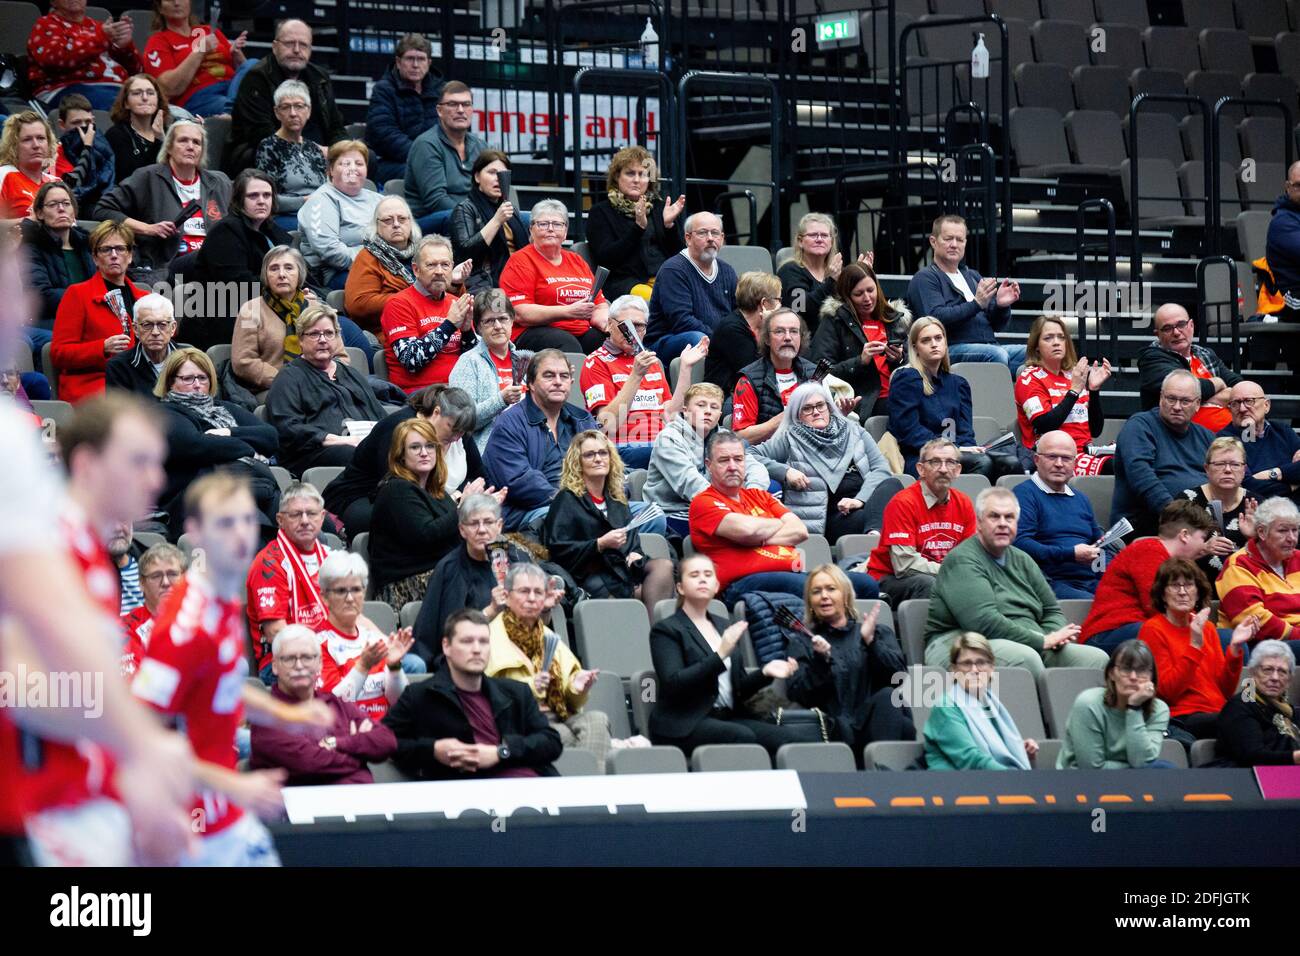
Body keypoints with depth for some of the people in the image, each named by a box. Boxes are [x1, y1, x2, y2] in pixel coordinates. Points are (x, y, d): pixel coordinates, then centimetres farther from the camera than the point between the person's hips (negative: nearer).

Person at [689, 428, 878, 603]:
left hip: (792, 572, 7)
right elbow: (746, 529, -10)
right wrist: (779, 524, 11)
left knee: (865, 584, -14)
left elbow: (800, 531, 15)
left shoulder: (759, 496, 29)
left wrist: (761, 539, -2)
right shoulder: (703, 503, 8)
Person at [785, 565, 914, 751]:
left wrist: (870, 642, -7)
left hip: (882, 722, 1)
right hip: (837, 729, -1)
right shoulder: (802, 641, 22)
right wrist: (821, 659, -9)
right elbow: (796, 695, 6)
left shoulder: (878, 632, 24)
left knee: (886, 695, -32)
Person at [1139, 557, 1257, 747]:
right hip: (1181, 719, -6)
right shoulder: (1153, 630, 1)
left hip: (1217, 715, 6)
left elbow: (1225, 691, 12)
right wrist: (1195, 646, -16)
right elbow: (1167, 691, -11)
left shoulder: (1207, 628, 18)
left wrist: (1235, 647, -2)